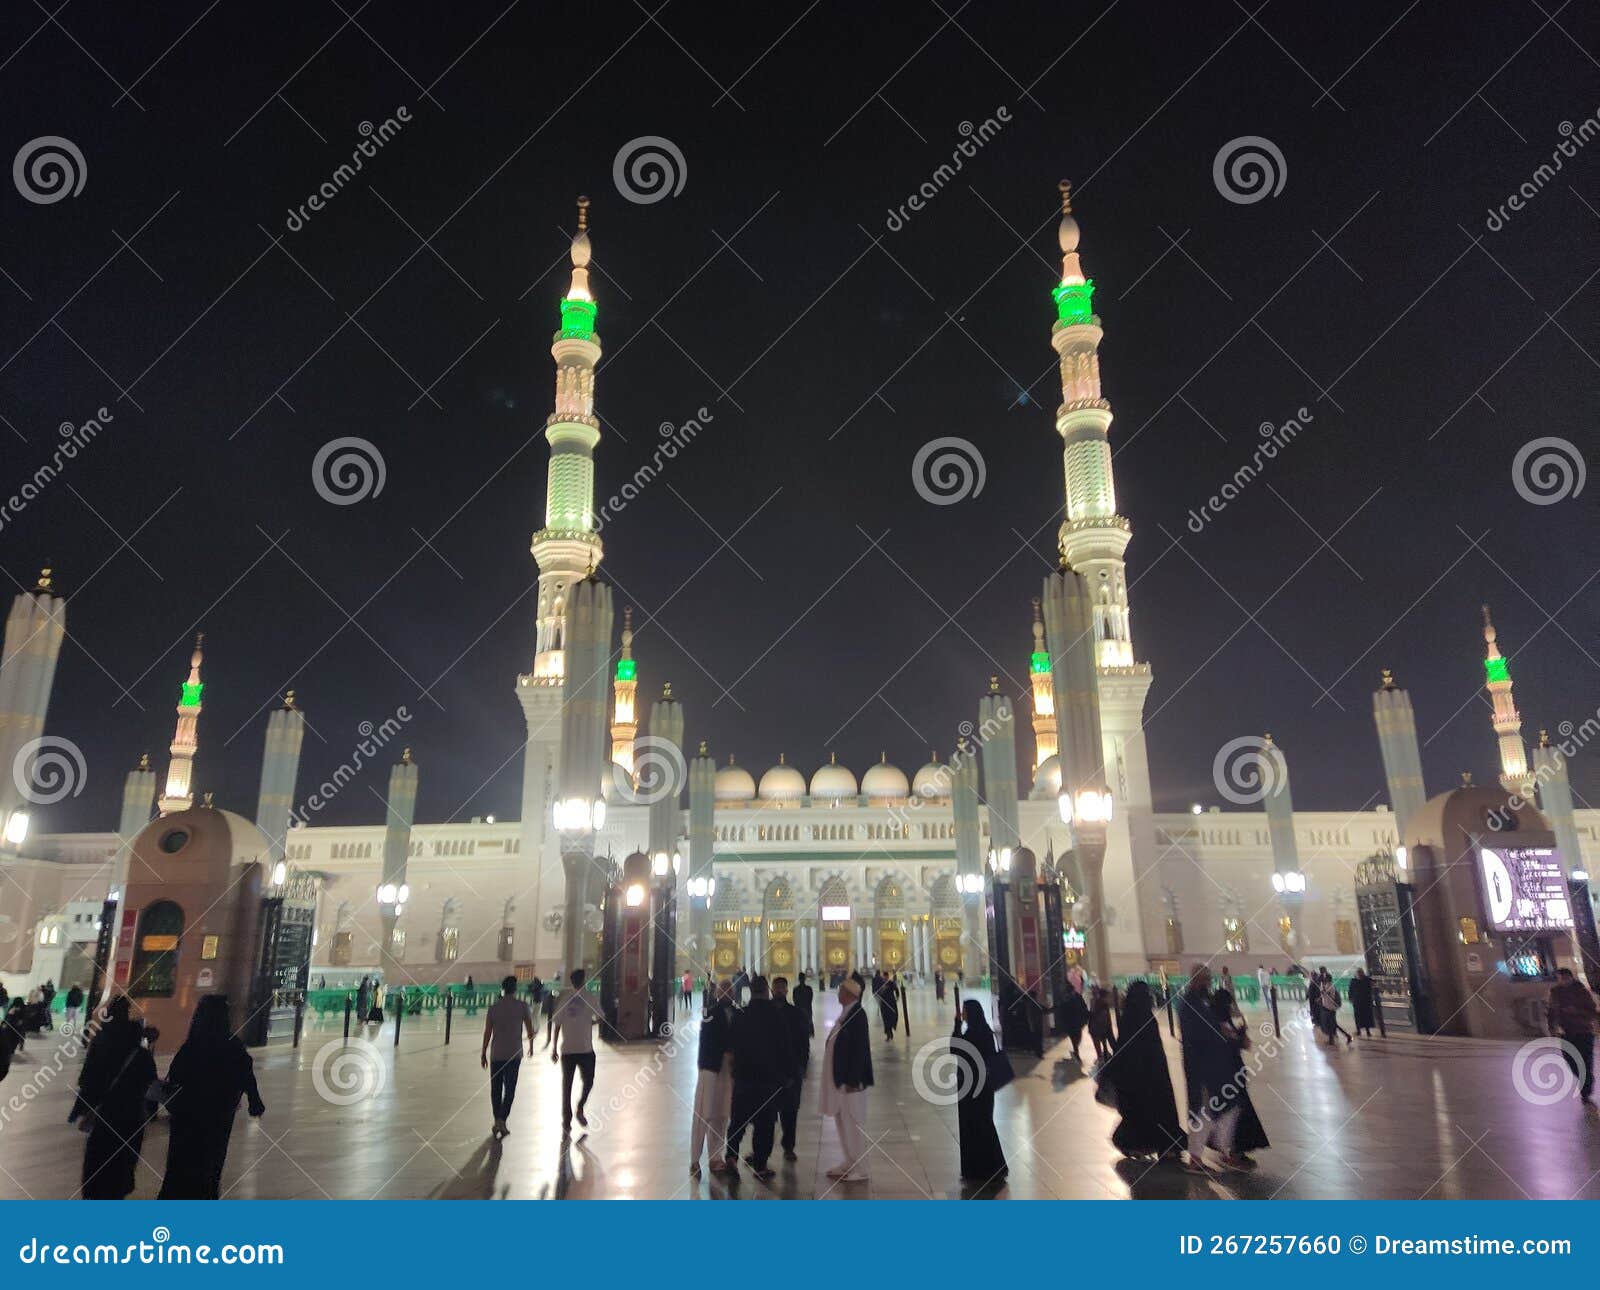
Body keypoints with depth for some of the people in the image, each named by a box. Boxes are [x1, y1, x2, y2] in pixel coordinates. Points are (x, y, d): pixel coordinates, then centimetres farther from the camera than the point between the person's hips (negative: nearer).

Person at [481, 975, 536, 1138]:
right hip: (514, 1054, -2)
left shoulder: (493, 1007, 0)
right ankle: (502, 1120, -8)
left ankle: (497, 1121, 18)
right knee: (509, 1089, 4)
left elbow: (487, 1032, 0)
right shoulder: (522, 1006, -3)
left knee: (495, 1089, 14)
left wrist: (483, 1054, 8)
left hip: (496, 1054, 2)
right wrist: (530, 1046, 17)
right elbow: (530, 1030, -1)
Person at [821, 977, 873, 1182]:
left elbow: (859, 1049, -21)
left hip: (850, 1080, -9)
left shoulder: (857, 1015, -20)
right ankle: (850, 1163, 29)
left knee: (853, 1124, 1)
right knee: (842, 1122, 17)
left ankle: (859, 1171, 11)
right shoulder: (846, 1013, 7)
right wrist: (838, 1080, 16)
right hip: (839, 1079, 9)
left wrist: (851, 1081, -20)